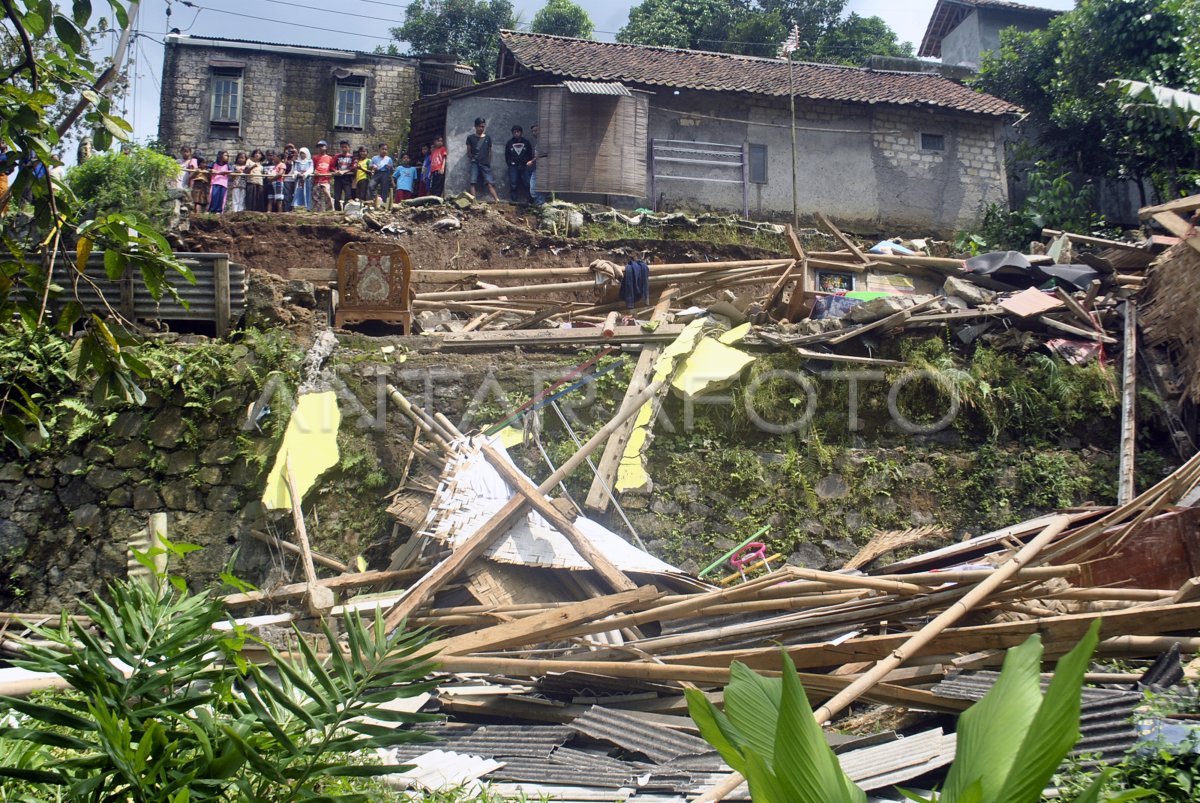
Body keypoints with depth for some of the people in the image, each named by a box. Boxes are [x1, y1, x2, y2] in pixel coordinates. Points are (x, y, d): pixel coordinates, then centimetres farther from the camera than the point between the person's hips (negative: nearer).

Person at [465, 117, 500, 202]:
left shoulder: (488, 137, 10)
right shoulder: (470, 137, 5)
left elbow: (489, 151, 15)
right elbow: (468, 152, 10)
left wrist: (489, 162, 10)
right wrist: (473, 159, 6)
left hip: (485, 164, 1)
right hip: (475, 163, -1)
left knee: (490, 183, -7)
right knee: (473, 182, -11)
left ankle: (497, 200, -13)